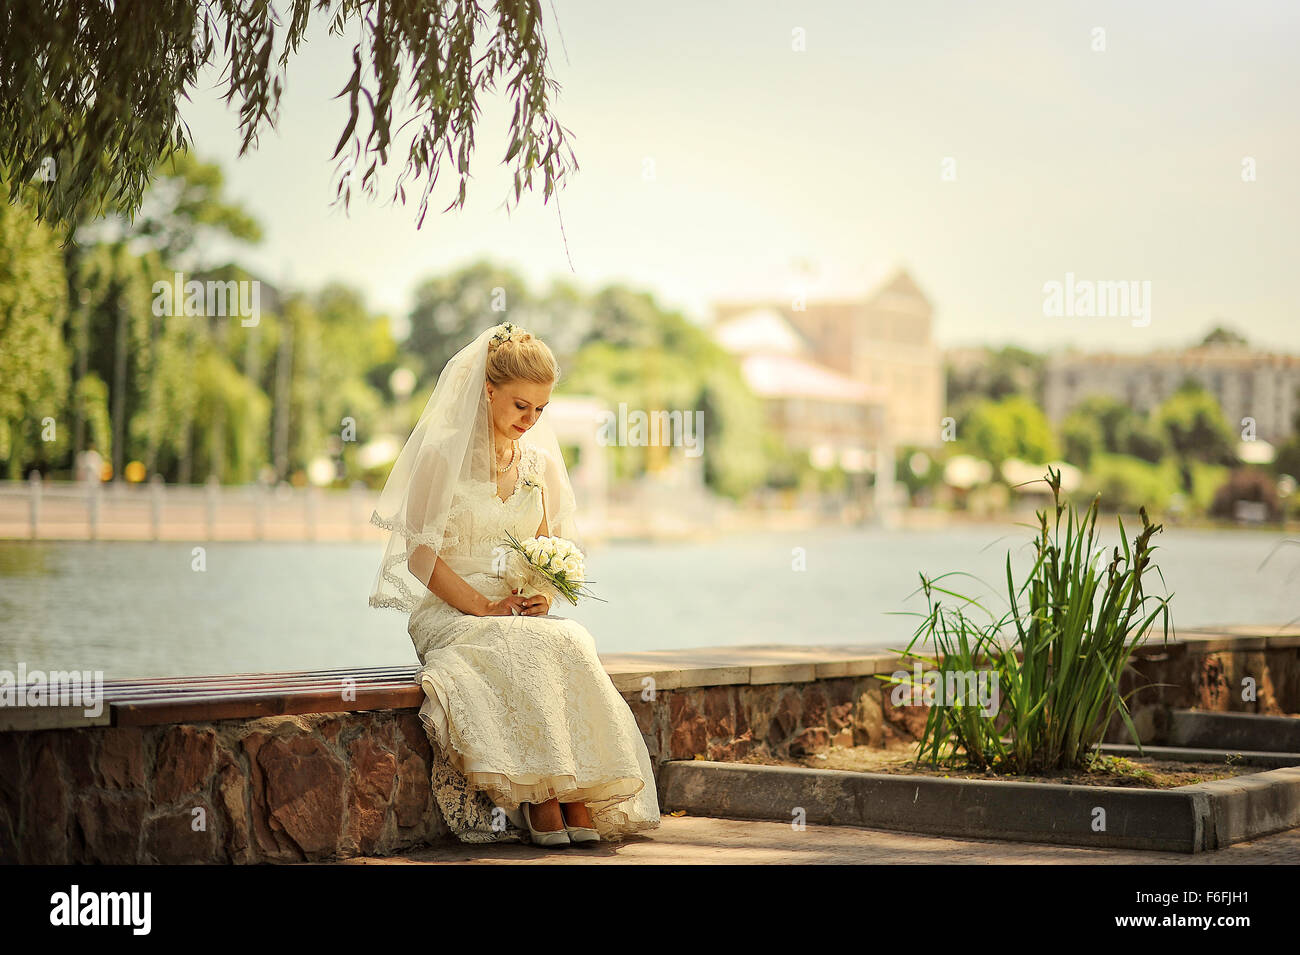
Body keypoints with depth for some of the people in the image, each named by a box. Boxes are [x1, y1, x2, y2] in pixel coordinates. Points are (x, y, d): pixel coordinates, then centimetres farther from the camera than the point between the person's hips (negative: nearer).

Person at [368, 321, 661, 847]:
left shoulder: (539, 463, 14)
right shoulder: (442, 455, -3)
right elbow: (420, 555, -7)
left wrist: (544, 592, -3)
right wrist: (487, 608, -16)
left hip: (523, 616, 4)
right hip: (452, 614, -4)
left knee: (572, 643, -29)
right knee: (534, 649, -34)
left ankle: (581, 804, -32)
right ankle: (543, 805, -32)